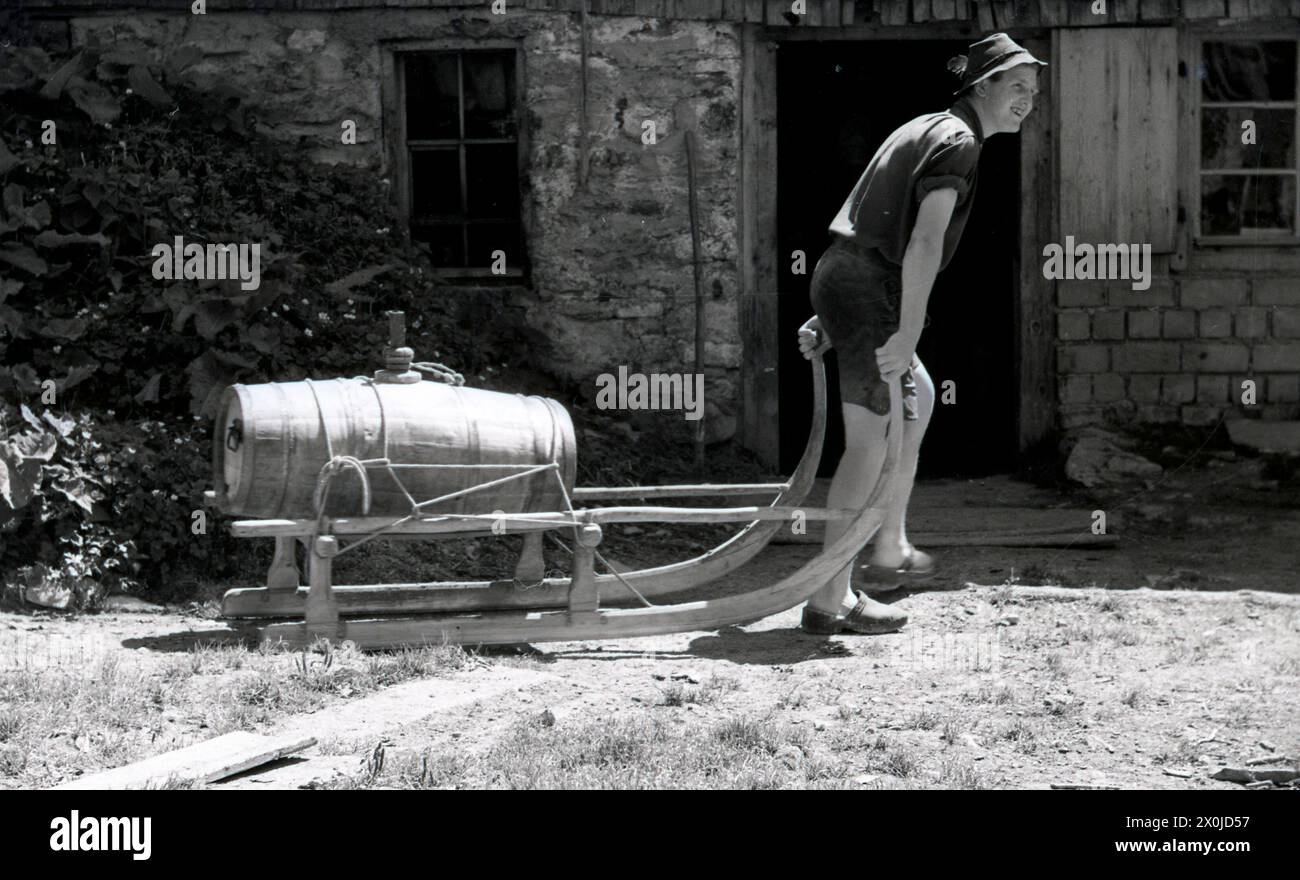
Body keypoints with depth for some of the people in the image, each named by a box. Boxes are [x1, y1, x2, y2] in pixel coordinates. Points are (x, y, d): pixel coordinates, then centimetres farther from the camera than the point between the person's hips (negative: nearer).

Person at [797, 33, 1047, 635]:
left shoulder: (926, 130, 23)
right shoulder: (958, 141, -8)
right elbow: (925, 240, -21)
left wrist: (825, 318, 23)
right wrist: (907, 334, -27)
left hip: (838, 276, 10)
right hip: (867, 291, -10)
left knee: (918, 399, 25)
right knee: (870, 442, -8)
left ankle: (890, 550, 31)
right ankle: (830, 601, -6)